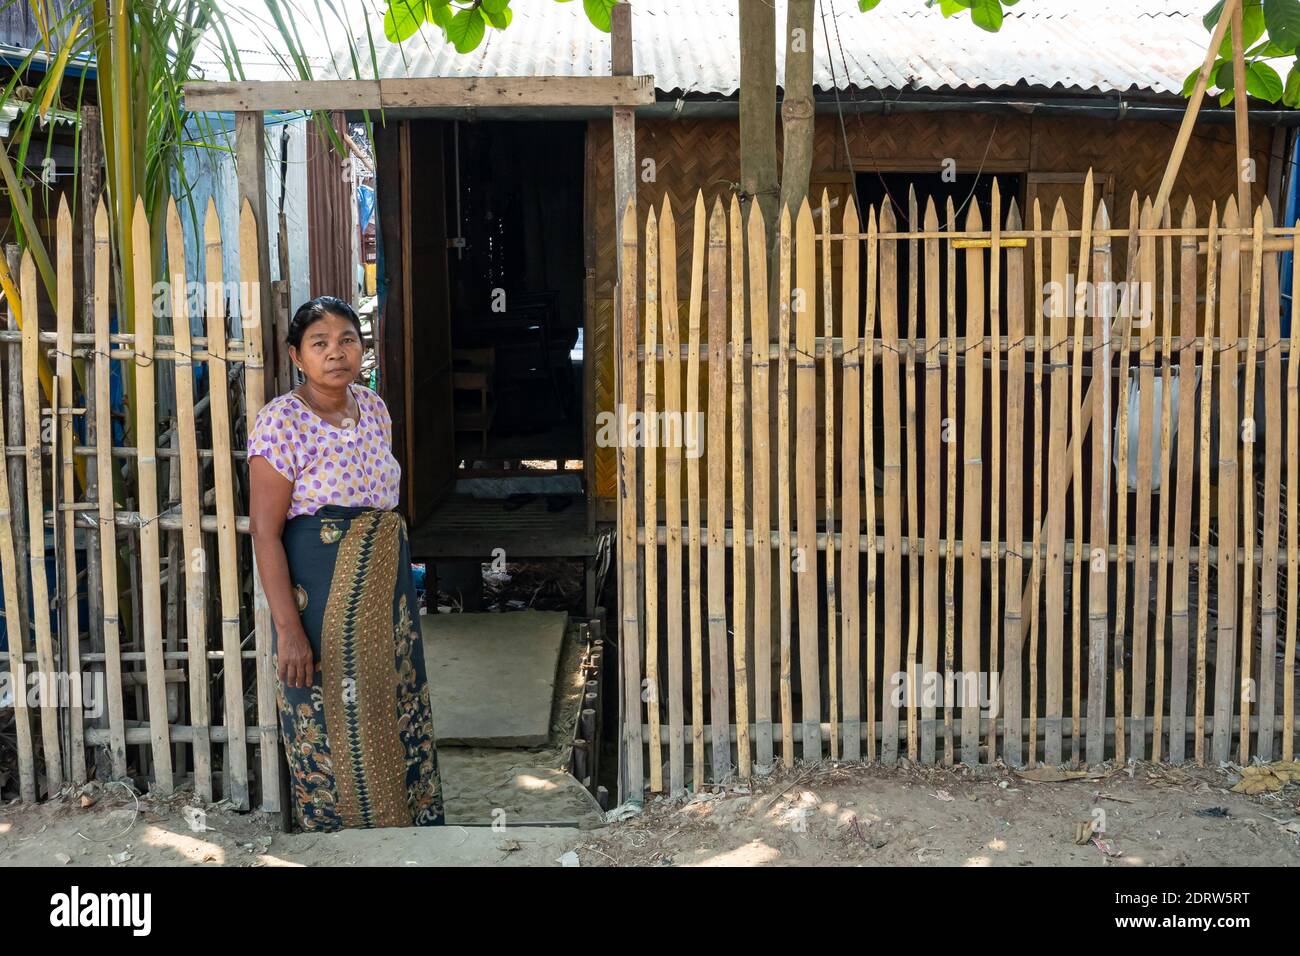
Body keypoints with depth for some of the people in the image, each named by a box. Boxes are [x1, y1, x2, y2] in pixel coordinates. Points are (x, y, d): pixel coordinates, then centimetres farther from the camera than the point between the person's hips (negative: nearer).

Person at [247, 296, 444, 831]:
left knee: (398, 720, 14)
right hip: (321, 594, -6)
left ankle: (410, 833, 29)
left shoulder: (374, 408, 6)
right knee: (333, 729, 4)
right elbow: (264, 531, -16)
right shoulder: (282, 420, -14)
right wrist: (289, 628, -20)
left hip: (387, 589, 6)